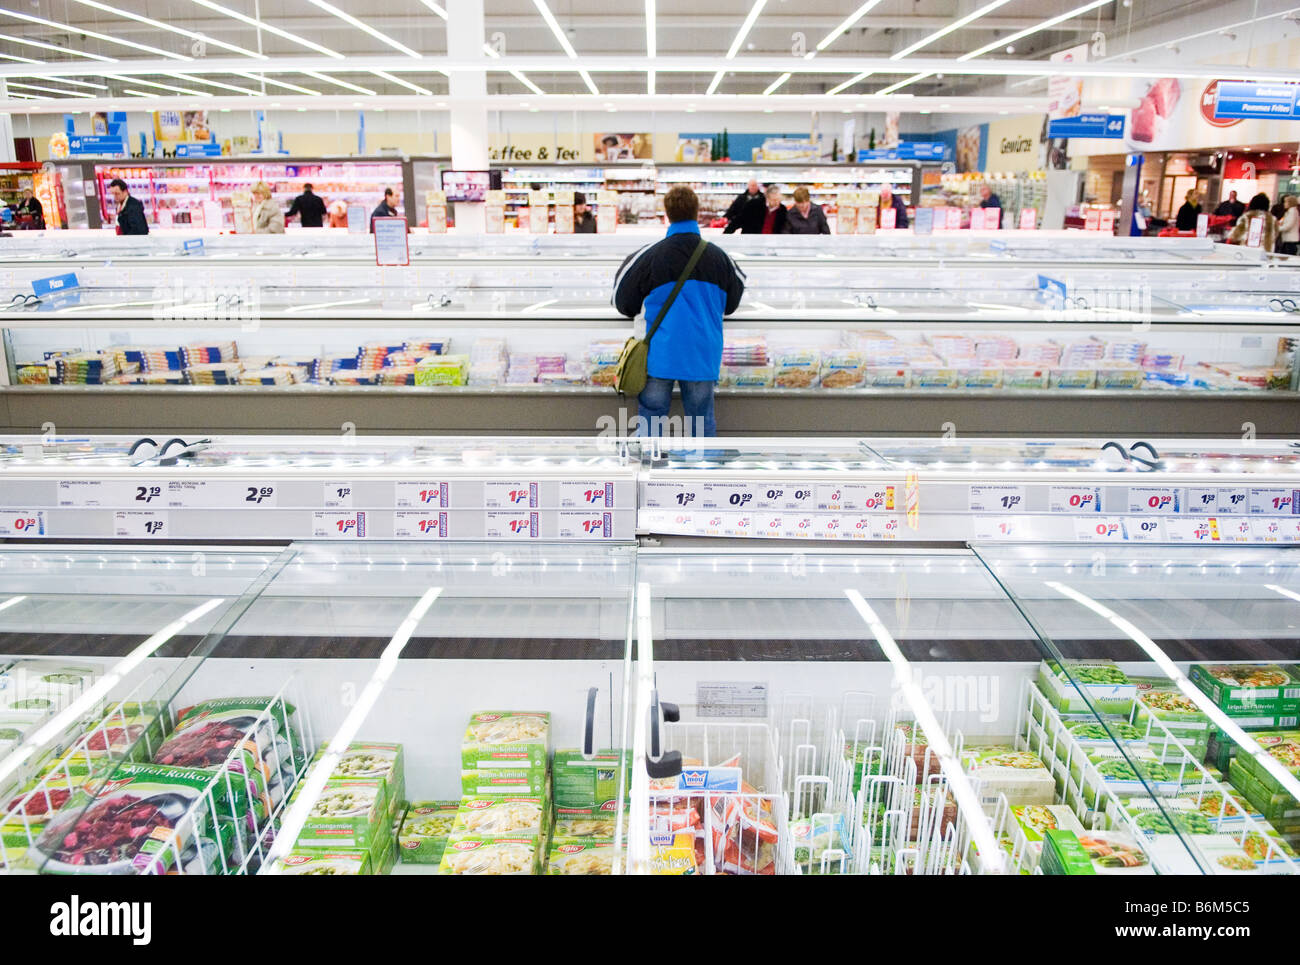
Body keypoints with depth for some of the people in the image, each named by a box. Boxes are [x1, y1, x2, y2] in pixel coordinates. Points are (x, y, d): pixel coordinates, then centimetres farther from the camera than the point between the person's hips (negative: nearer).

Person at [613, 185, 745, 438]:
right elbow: (730, 305, 13)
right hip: (703, 358, 2)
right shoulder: (719, 258, 0)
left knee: (650, 425, 7)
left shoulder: (649, 256, -7)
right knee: (703, 425, 11)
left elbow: (625, 306, 3)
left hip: (659, 357, -1)